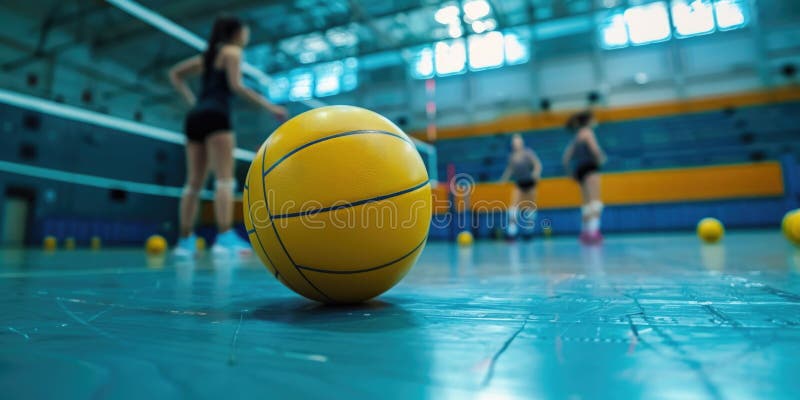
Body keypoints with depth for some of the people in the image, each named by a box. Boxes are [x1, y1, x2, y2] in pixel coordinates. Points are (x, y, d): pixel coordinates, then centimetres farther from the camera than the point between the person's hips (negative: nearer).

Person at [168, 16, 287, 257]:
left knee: (194, 184, 5)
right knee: (225, 180, -14)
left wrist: (191, 100, 21)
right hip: (215, 117, -8)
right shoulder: (232, 51, 5)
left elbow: (174, 74, 29)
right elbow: (235, 85, -9)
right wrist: (270, 106, -10)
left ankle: (186, 240, 4)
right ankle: (225, 237, -23)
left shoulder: (207, 55, 27)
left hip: (196, 118, 8)